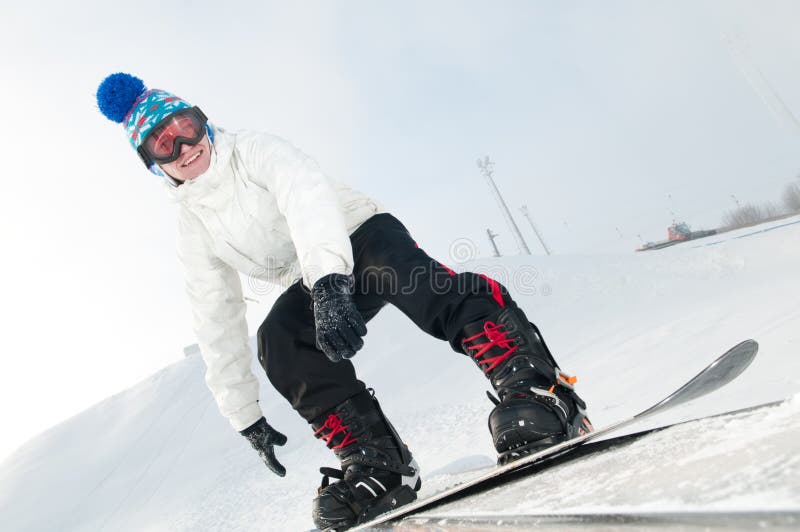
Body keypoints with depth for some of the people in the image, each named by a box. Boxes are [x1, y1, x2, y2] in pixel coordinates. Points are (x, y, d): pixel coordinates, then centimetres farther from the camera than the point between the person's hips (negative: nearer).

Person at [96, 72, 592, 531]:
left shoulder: (253, 150, -9)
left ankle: (536, 387, -43)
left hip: (360, 234, -4)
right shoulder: (193, 230, 5)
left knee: (404, 270, -37)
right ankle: (376, 460, -25)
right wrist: (243, 412, 3)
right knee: (277, 339, -26)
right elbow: (217, 324, 5)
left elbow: (306, 194, -31)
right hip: (315, 287, 5)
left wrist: (328, 280, -49)